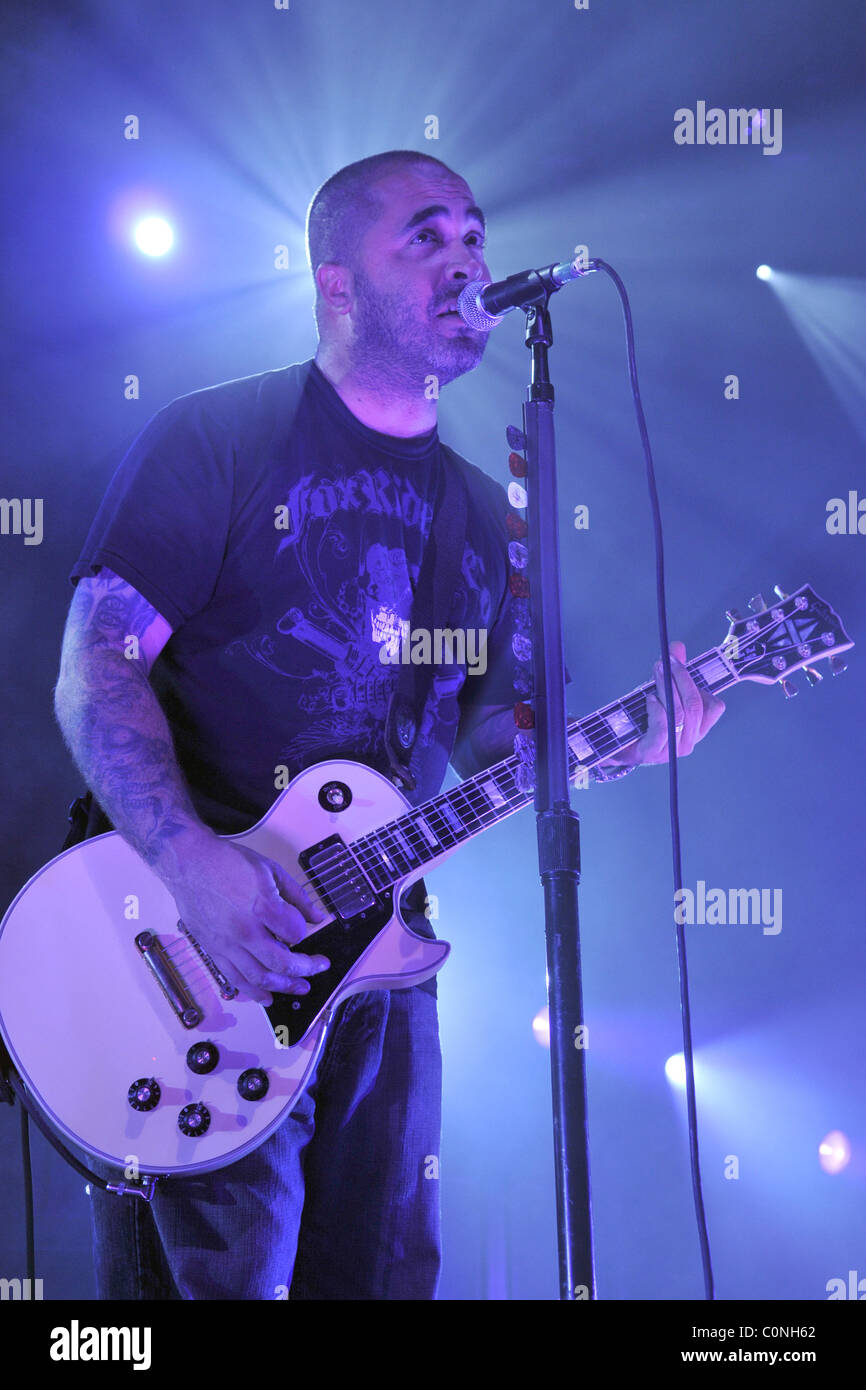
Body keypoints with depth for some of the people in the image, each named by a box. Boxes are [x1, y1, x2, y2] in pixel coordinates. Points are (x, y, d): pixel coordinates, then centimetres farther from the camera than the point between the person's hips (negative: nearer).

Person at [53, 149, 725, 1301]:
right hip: (199, 952, -6)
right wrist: (193, 862, -26)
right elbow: (95, 672, -12)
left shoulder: (482, 512, 16)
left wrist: (616, 740, -2)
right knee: (211, 1278, -6)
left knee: (381, 1271, 12)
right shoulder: (219, 441, -4)